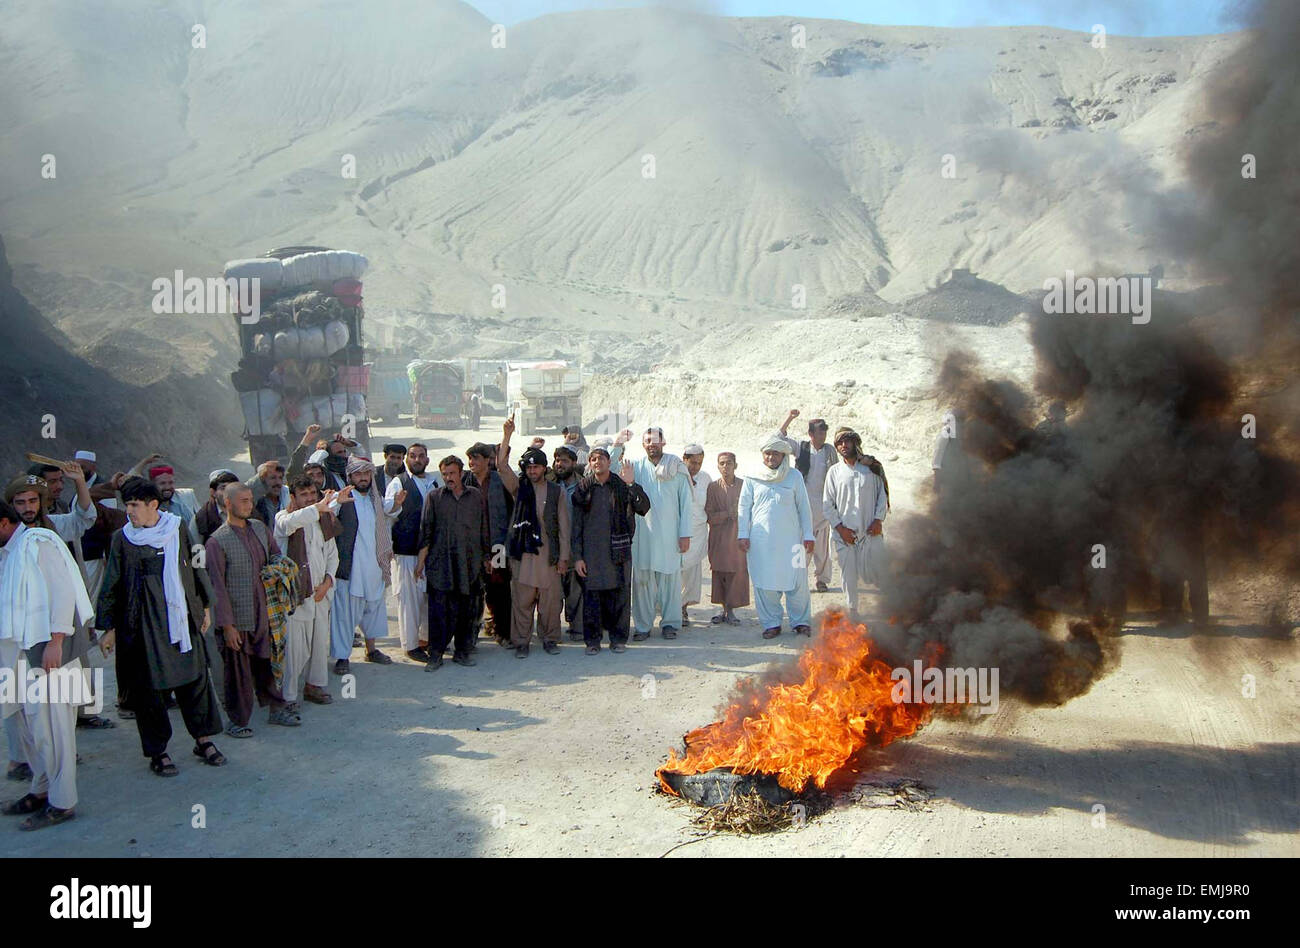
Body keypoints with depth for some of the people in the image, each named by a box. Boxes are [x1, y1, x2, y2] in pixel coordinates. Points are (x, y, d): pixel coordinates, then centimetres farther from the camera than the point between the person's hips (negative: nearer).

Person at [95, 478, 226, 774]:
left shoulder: (178, 527, 2)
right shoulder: (122, 539, -2)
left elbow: (195, 567, 12)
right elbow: (112, 586, 3)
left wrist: (203, 606, 14)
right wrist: (109, 628, 2)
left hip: (182, 618, 2)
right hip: (142, 625, -2)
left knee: (195, 677, 5)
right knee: (149, 686, 2)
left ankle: (203, 739, 19)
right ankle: (157, 752, 14)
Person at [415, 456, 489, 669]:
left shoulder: (476, 496, 8)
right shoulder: (434, 497, 4)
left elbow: (484, 529, 14)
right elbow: (425, 531, 4)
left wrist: (487, 556, 15)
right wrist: (421, 560, 0)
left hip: (470, 562, 2)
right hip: (440, 563, -2)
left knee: (466, 609, 6)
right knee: (439, 610, -3)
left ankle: (462, 650, 17)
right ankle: (435, 654, 4)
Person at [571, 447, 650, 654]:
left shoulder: (622, 485, 3)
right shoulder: (583, 488, 5)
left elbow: (643, 508, -8)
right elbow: (576, 524, 5)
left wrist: (632, 484, -20)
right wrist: (577, 556, -1)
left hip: (618, 550, 0)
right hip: (591, 552, 0)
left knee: (620, 595, 3)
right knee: (591, 596, 3)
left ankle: (618, 639, 16)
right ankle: (592, 640, 14)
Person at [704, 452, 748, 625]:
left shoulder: (744, 485, 3)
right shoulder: (713, 487, 3)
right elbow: (709, 515, -2)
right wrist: (728, 513, -13)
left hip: (739, 537, 0)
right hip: (719, 538, 0)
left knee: (737, 573, -3)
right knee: (720, 573, 1)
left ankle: (730, 610, 7)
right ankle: (724, 609, 13)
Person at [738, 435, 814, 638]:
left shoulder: (795, 477, 7)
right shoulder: (752, 479, 7)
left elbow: (804, 507, 9)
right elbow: (743, 507, 10)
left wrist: (808, 535, 5)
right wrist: (742, 534, 3)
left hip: (790, 539, 0)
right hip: (761, 540, 0)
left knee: (797, 581, -1)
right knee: (764, 583, 1)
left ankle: (801, 622, 13)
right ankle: (771, 624, 12)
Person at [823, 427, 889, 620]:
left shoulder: (871, 467, 5)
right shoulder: (834, 472, 5)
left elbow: (882, 493, 9)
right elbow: (827, 503, 4)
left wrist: (879, 519, -2)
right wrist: (840, 528, -4)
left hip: (870, 530, 0)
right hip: (845, 532, 1)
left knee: (876, 567, -2)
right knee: (849, 572, 3)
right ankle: (852, 609, 16)